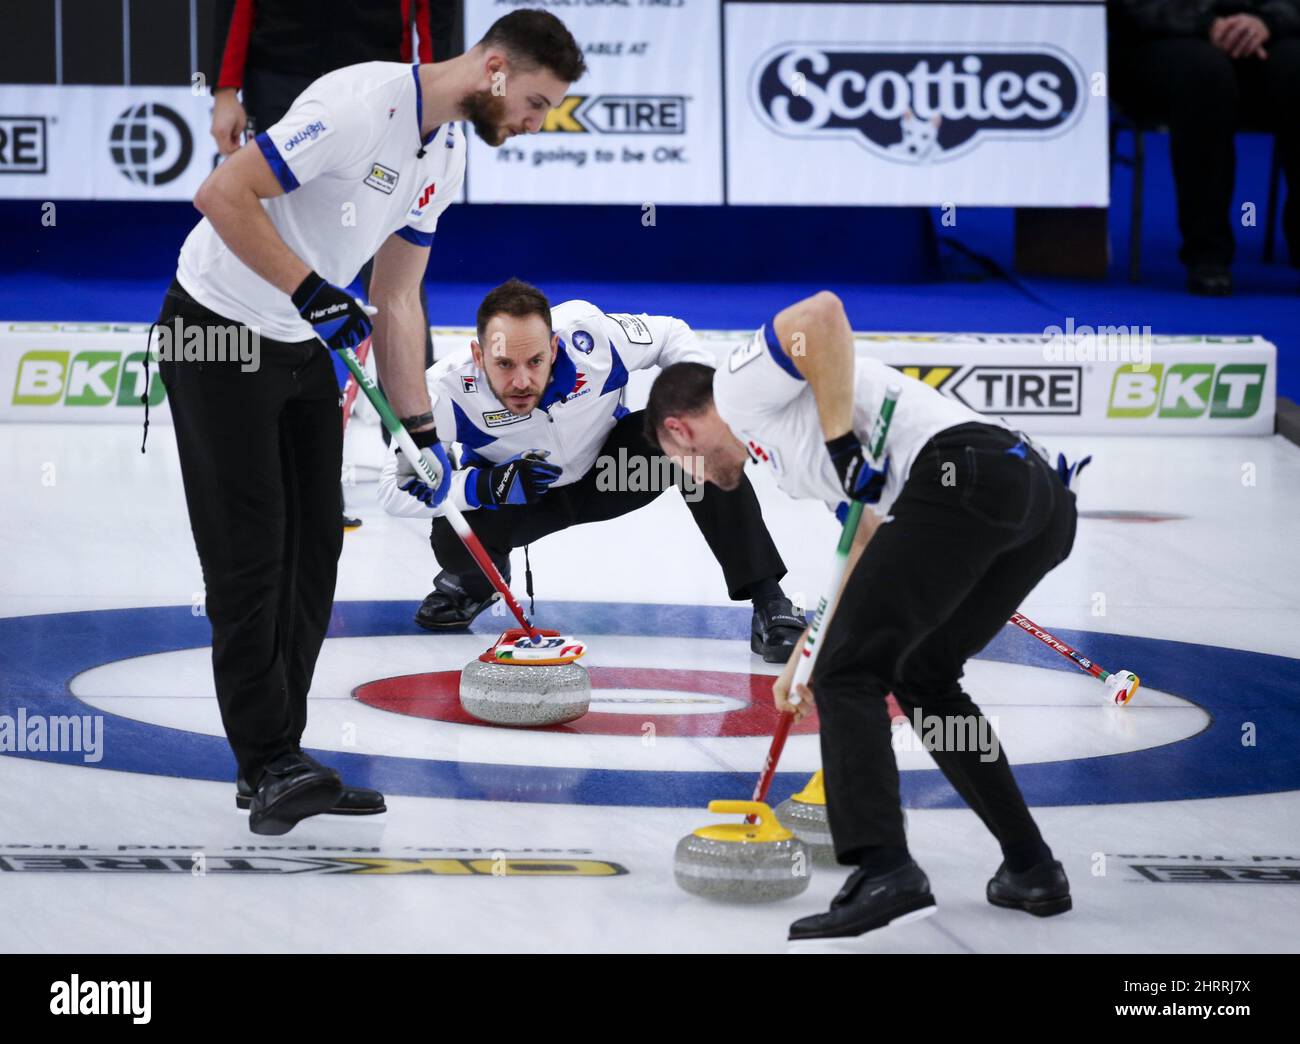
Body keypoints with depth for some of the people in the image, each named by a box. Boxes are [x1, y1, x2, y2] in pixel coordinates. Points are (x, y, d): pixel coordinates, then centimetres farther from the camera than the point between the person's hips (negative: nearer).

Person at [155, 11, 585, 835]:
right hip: (219, 334, -9)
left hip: (304, 345, 9)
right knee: (250, 557, -8)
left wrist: (420, 430, 9)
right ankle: (272, 767, -4)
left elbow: (398, 298, 12)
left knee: (313, 549, 7)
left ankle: (277, 765, 13)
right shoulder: (362, 104, -24)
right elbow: (225, 194, -25)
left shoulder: (447, 152, 6)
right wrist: (312, 292, -26)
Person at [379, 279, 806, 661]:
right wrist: (491, 485, -43)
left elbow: (670, 335, -10)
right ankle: (475, 581, 10)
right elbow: (395, 488, -31)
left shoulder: (591, 336, -32)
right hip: (515, 501, -1)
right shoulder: (448, 392, -34)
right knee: (453, 534, -32)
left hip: (606, 469, 1)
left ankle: (768, 602, -21)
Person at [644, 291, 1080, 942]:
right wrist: (807, 655, 37)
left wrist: (840, 441, -7)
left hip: (959, 477, -9)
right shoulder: (788, 447, 37)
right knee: (920, 676, 25)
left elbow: (821, 313, -10)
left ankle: (884, 870, -22)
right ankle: (1030, 868, 21)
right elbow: (872, 553, 36)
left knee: (849, 676, -5)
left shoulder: (739, 386, 10)